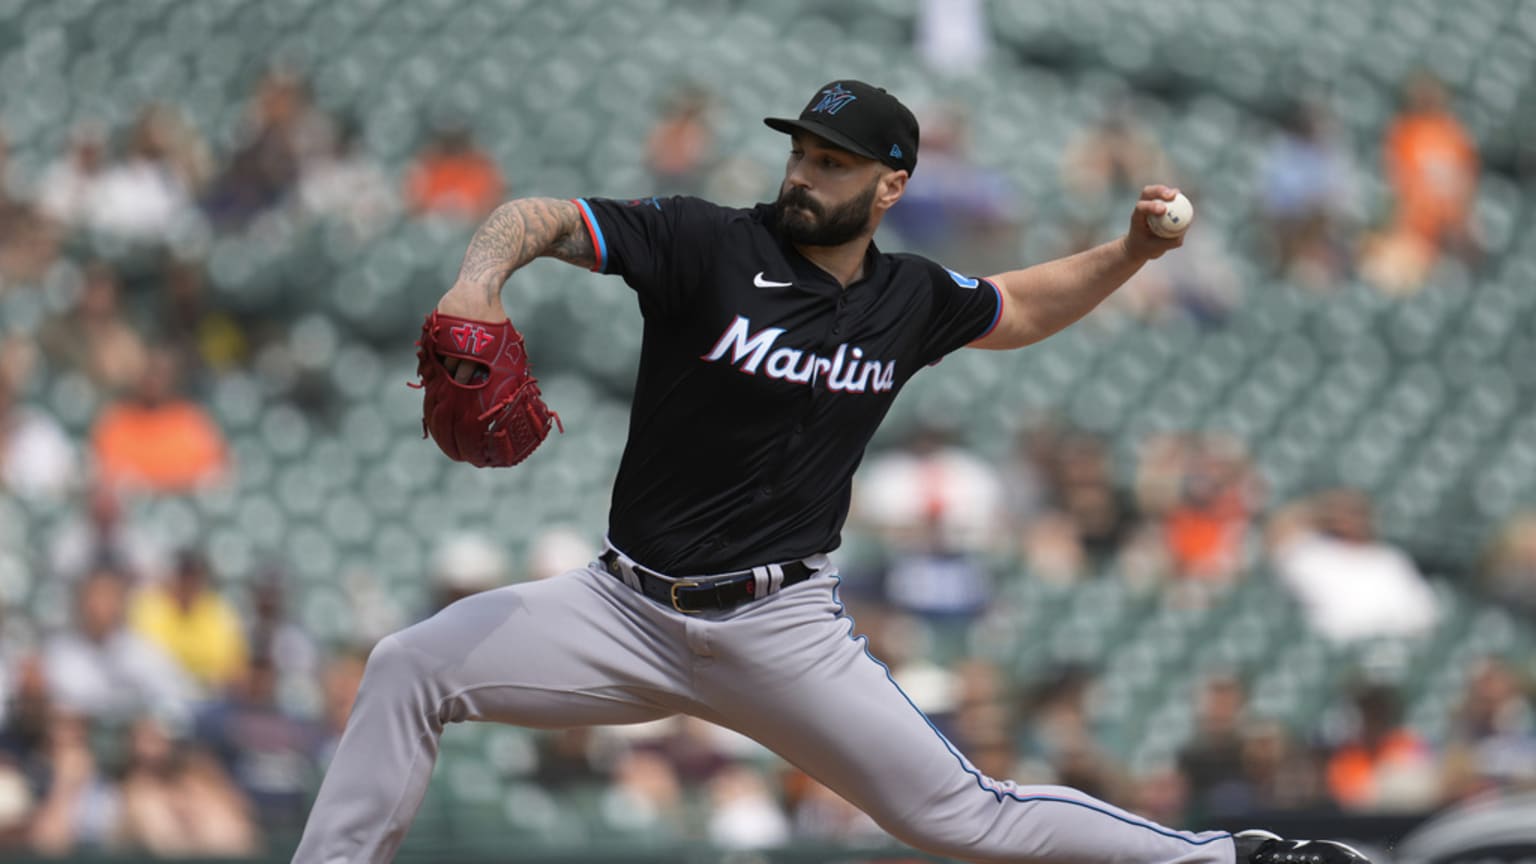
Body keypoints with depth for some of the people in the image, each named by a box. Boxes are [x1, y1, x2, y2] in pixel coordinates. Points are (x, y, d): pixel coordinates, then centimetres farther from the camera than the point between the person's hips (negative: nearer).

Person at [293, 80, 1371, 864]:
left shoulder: (910, 300, 4)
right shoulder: (709, 244, -8)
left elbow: (1019, 310, 26)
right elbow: (544, 219, -17)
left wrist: (1130, 253, 11)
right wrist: (480, 277, -39)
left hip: (781, 629, 0)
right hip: (628, 606, 0)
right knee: (412, 667, -16)